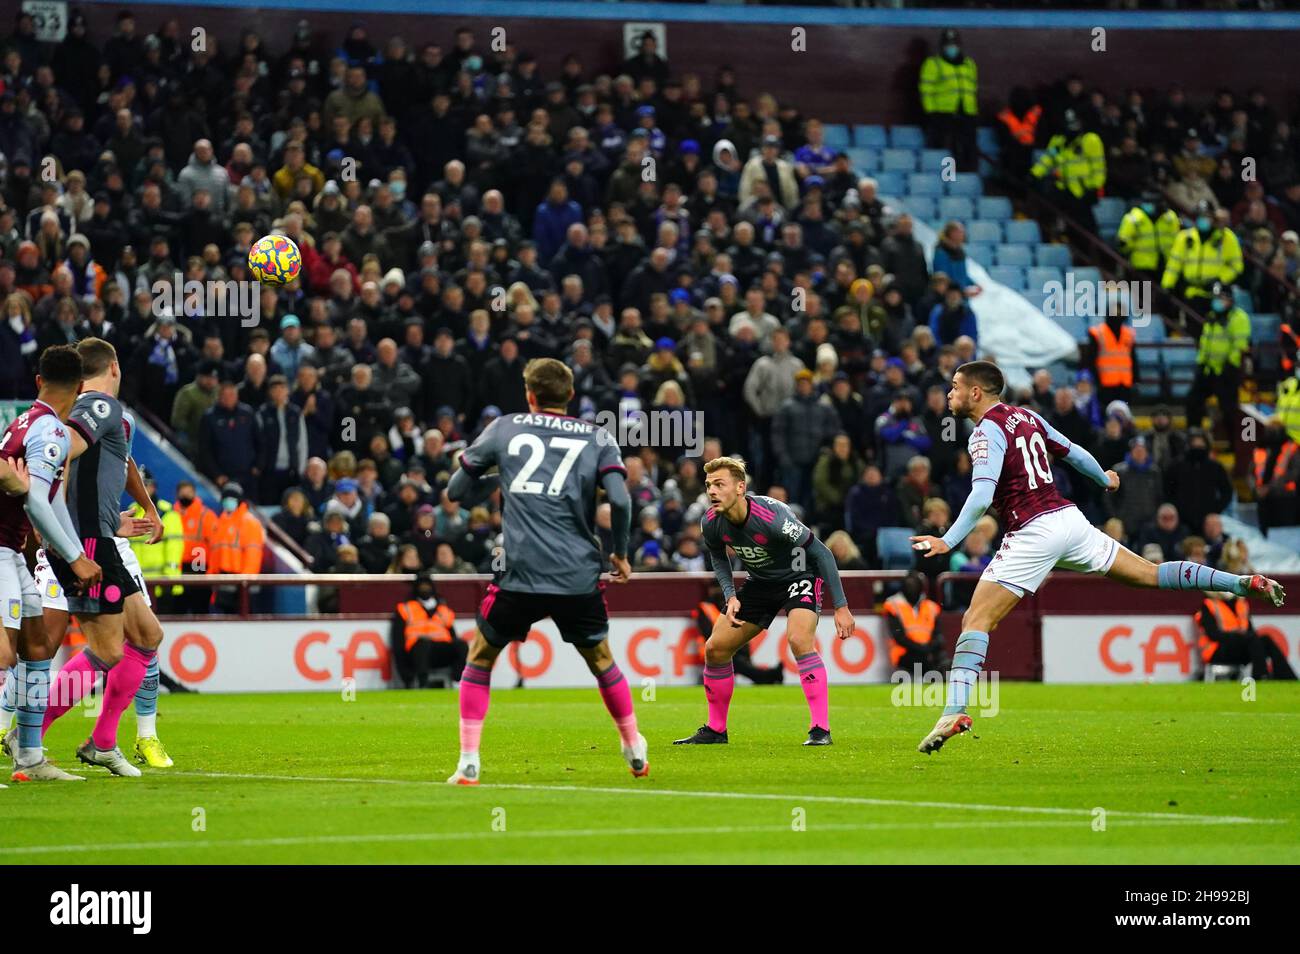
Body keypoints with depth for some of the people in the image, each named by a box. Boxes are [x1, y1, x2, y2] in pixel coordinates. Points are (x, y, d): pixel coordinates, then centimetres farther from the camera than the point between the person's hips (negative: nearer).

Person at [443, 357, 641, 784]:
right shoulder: (596, 438, 8)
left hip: (519, 575, -1)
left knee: (479, 661, 16)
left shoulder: (503, 429, 9)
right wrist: (620, 554, 8)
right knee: (601, 661, 23)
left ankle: (468, 763, 4)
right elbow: (620, 500, -6)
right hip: (579, 579, 1)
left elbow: (457, 491, 14)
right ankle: (636, 753, 31)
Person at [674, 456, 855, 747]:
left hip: (799, 575, -6)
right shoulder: (711, 522, -16)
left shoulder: (771, 516, -34)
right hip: (760, 582, 6)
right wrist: (731, 596, -9)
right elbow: (718, 557, 8)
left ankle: (821, 729, -26)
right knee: (715, 648, 2)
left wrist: (841, 607, -25)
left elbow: (821, 553, -26)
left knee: (799, 640, -31)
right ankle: (715, 730, 18)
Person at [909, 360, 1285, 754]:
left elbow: (981, 497, -24)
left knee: (976, 619, -10)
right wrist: (1104, 478, 44)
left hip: (1032, 533, -8)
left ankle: (955, 710, -25)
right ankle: (1247, 583, 14)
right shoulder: (1026, 417, 14)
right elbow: (1073, 453, 26)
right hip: (1069, 519, 8)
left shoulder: (986, 433, -9)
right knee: (1151, 574, 17)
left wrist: (948, 540, -28)